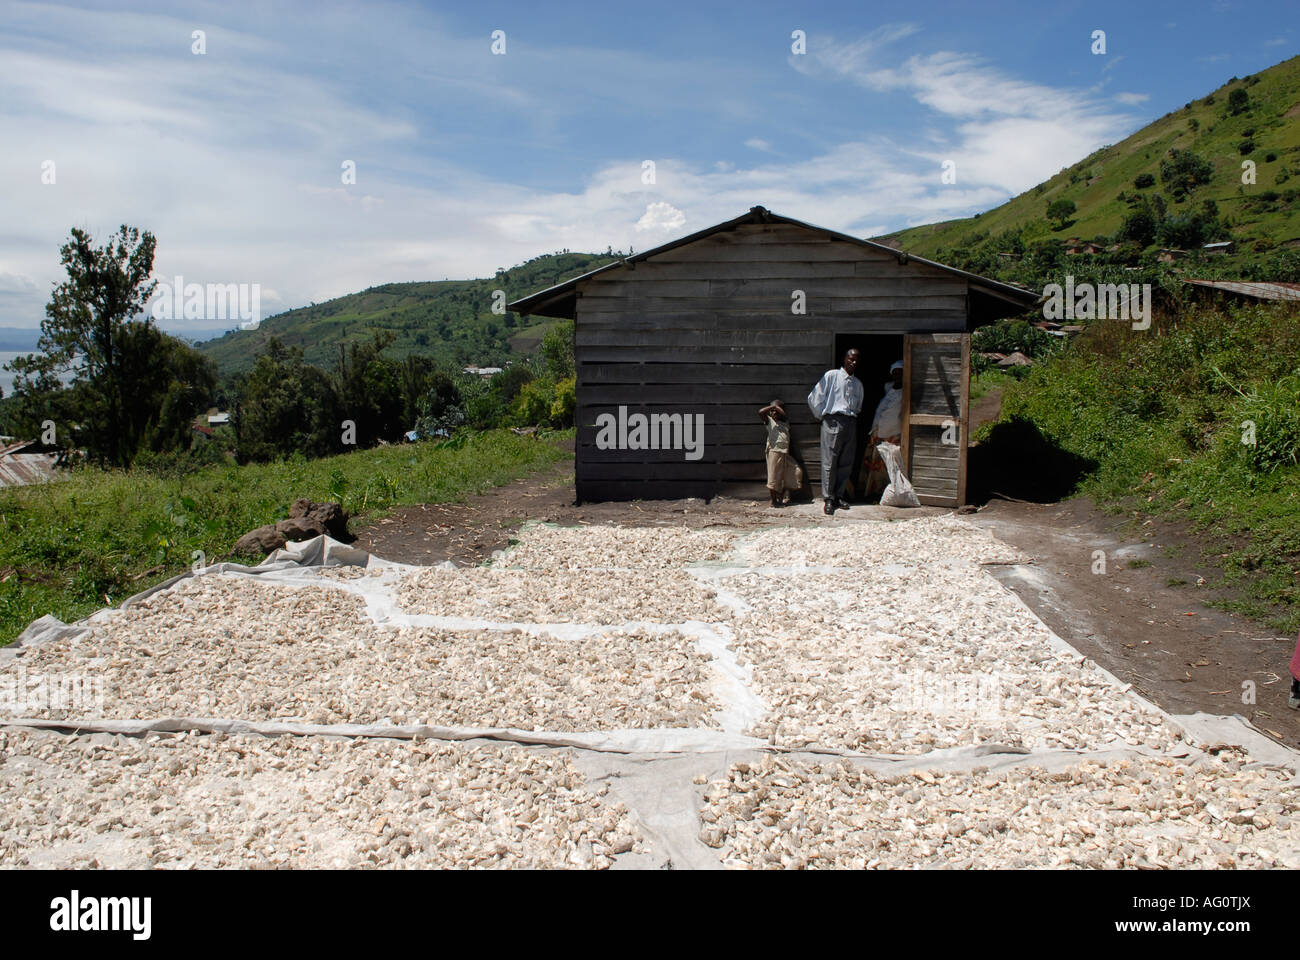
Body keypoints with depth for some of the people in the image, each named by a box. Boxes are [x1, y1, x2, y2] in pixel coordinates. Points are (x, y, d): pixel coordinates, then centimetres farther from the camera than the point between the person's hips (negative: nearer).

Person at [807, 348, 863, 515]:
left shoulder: (858, 384, 19)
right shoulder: (831, 376, 3)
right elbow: (814, 398, 1)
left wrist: (853, 415, 16)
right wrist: (823, 417, 5)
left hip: (851, 423, 5)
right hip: (833, 421, -5)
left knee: (846, 463, 5)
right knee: (830, 462, -7)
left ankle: (839, 495, 14)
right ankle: (828, 498, -3)